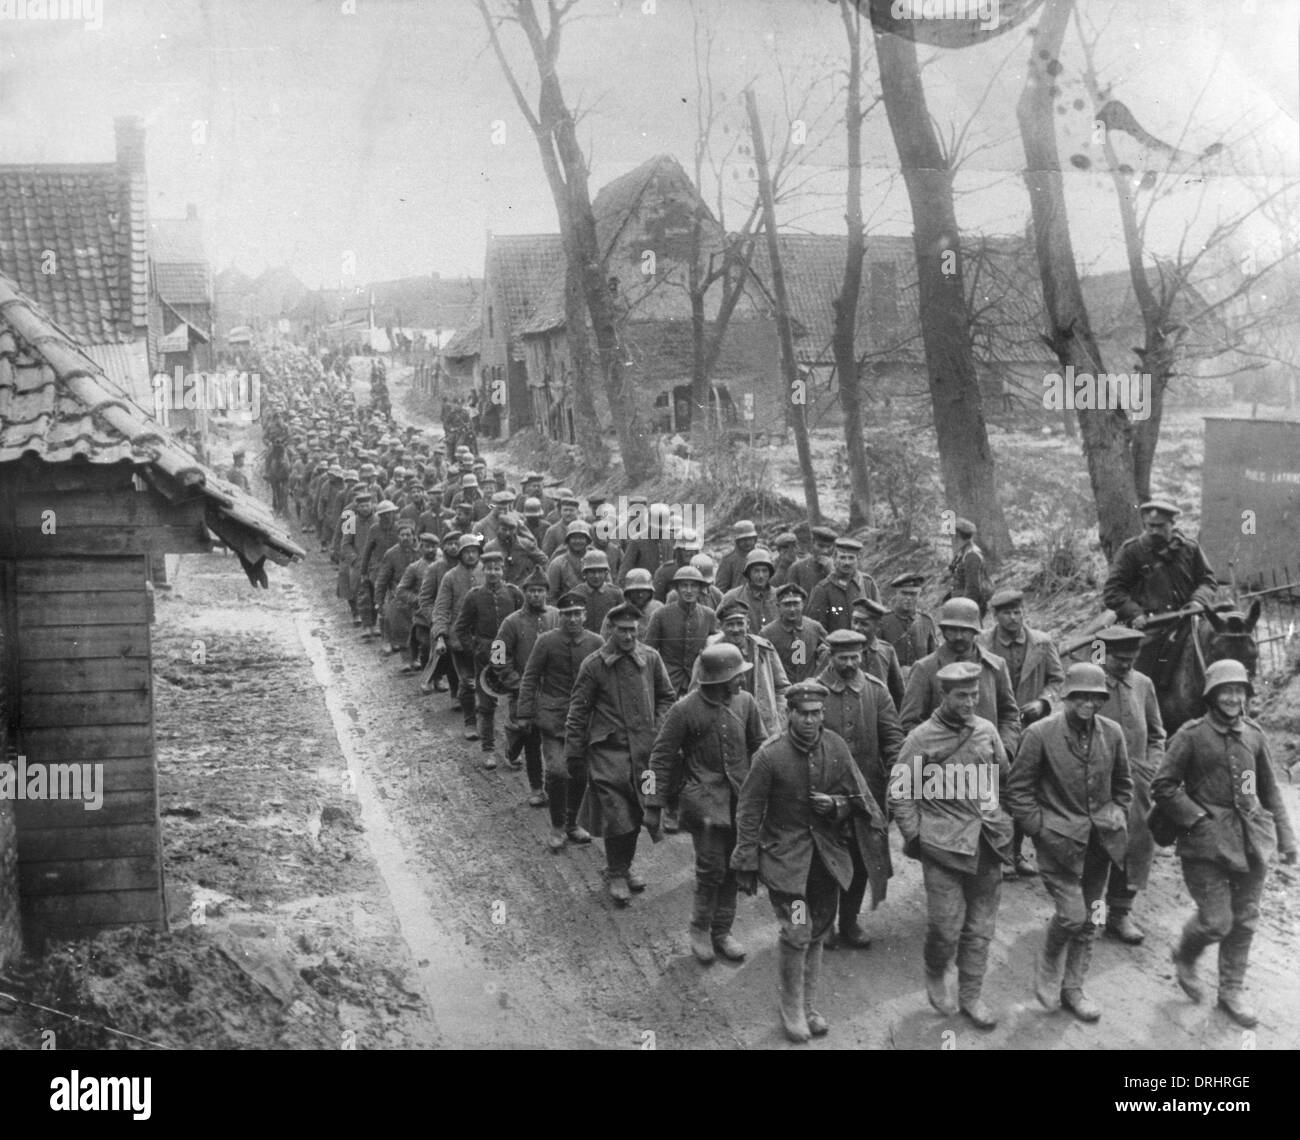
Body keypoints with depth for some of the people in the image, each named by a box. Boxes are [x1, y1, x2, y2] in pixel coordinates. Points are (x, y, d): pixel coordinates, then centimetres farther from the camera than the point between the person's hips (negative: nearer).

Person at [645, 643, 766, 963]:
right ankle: (699, 930, 14)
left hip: (741, 798, 4)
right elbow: (662, 757, -6)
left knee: (733, 868, 9)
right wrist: (654, 805, -6)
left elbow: (758, 747, 13)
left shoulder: (745, 702, 2)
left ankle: (722, 931, 24)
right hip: (705, 800, -4)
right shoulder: (685, 710, -11)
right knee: (712, 868, -7)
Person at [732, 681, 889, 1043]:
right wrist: (746, 866, -7)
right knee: (797, 932, -12)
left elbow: (858, 797, 7)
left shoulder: (836, 748, -3)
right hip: (785, 855, -4)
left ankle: (809, 1007, 28)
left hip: (827, 855, 4)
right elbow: (748, 812, -8)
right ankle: (791, 1009, 8)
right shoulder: (770, 756, -14)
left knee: (817, 933, 13)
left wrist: (836, 805, -15)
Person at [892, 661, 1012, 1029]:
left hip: (987, 843, 4)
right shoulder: (921, 737, -8)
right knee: (946, 926, -4)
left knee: (981, 926, 10)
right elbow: (899, 792, -3)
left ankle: (971, 996, 24)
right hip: (943, 845, -4)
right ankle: (935, 977, 25)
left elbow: (1005, 778, 17)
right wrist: (915, 836, -6)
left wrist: (1005, 822, 12)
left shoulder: (987, 730, 5)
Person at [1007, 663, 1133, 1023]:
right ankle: (1048, 976, 15)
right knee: (1072, 915, -12)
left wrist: (1118, 822, 7)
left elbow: (1123, 784, 15)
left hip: (1098, 842, 5)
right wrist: (1039, 828, -10)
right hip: (1059, 840, -5)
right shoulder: (1040, 733, -13)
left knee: (1088, 919, 12)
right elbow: (1018, 788, -7)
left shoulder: (1112, 732, 1)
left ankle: (1073, 989, 28)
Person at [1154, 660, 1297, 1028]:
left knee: (1245, 922, 11)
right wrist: (1198, 819, -12)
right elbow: (1163, 786, -7)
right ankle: (1184, 959, 26)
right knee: (1216, 922, -6)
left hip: (1251, 842, 5)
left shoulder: (1253, 734, 6)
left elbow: (1270, 790, 14)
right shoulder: (1191, 735, -8)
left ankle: (1232, 991, 27)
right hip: (1207, 844, -5)